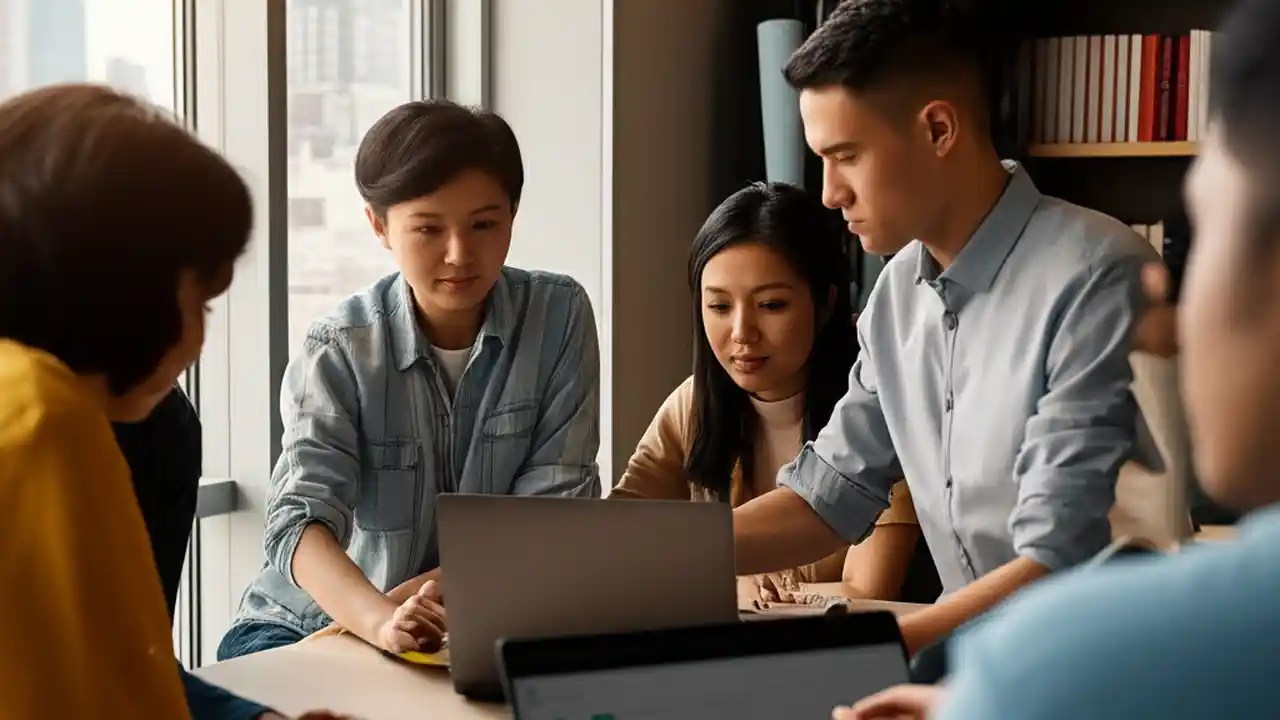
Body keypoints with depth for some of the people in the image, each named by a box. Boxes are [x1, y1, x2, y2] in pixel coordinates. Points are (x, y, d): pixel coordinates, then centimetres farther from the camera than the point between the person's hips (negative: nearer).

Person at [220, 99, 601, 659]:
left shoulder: (560, 316, -5)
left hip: (480, 627, 1)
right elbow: (302, 518, -23)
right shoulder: (339, 350, -9)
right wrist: (381, 619, -44)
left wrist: (423, 593, -21)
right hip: (307, 627, -1)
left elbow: (555, 507, -7)